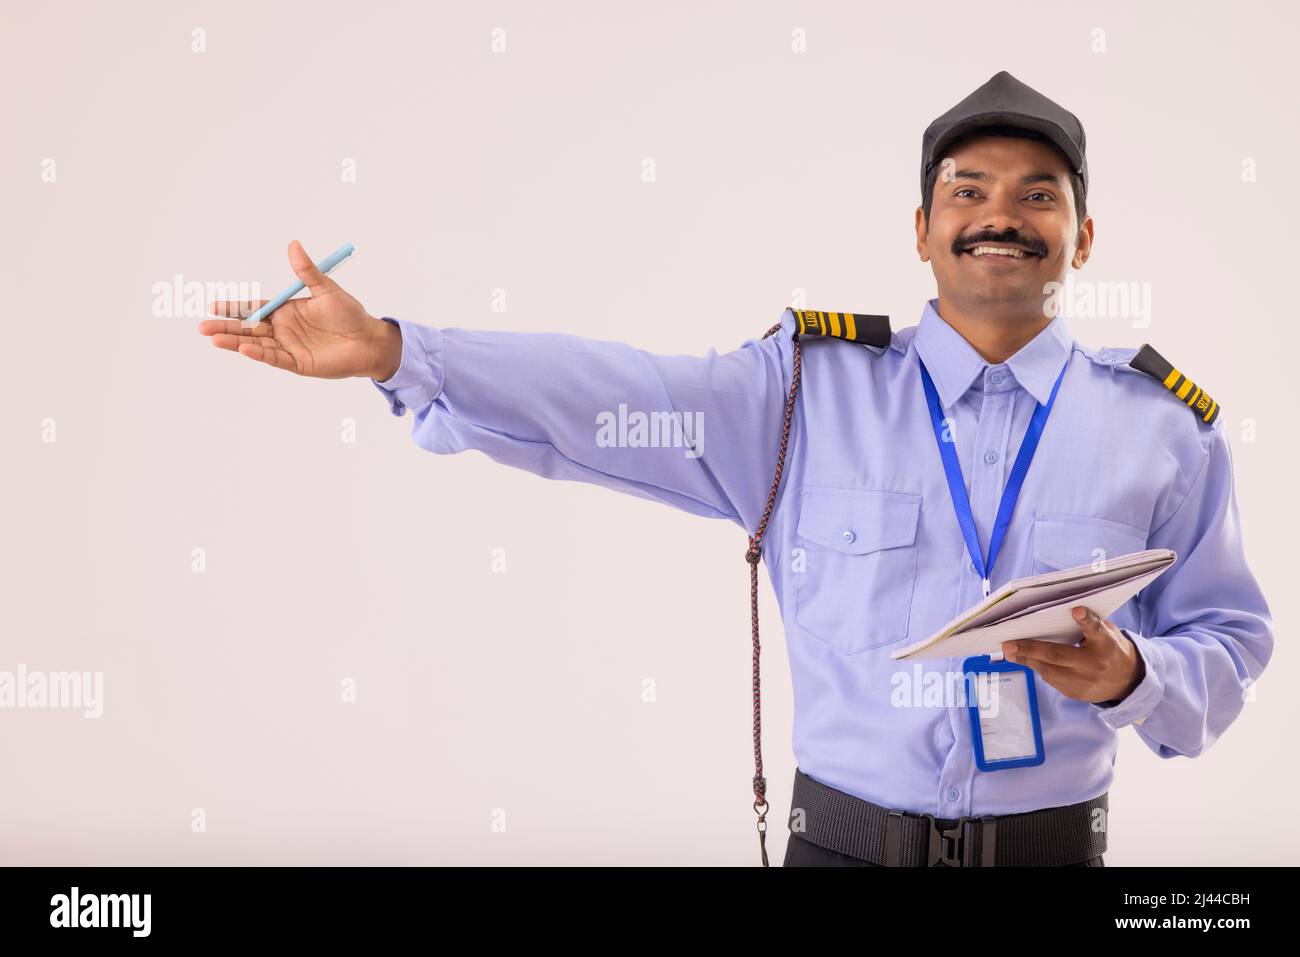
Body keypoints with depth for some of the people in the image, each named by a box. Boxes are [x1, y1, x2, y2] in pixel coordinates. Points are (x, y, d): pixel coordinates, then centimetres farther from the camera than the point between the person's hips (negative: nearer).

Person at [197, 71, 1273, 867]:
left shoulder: (1166, 426, 0)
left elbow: (1229, 641, 5)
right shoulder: (812, 387, -3)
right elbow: (609, 399, -12)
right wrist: (389, 350, -22)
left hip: (1053, 840, 1)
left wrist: (1133, 676, -17)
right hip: (845, 835, 0)